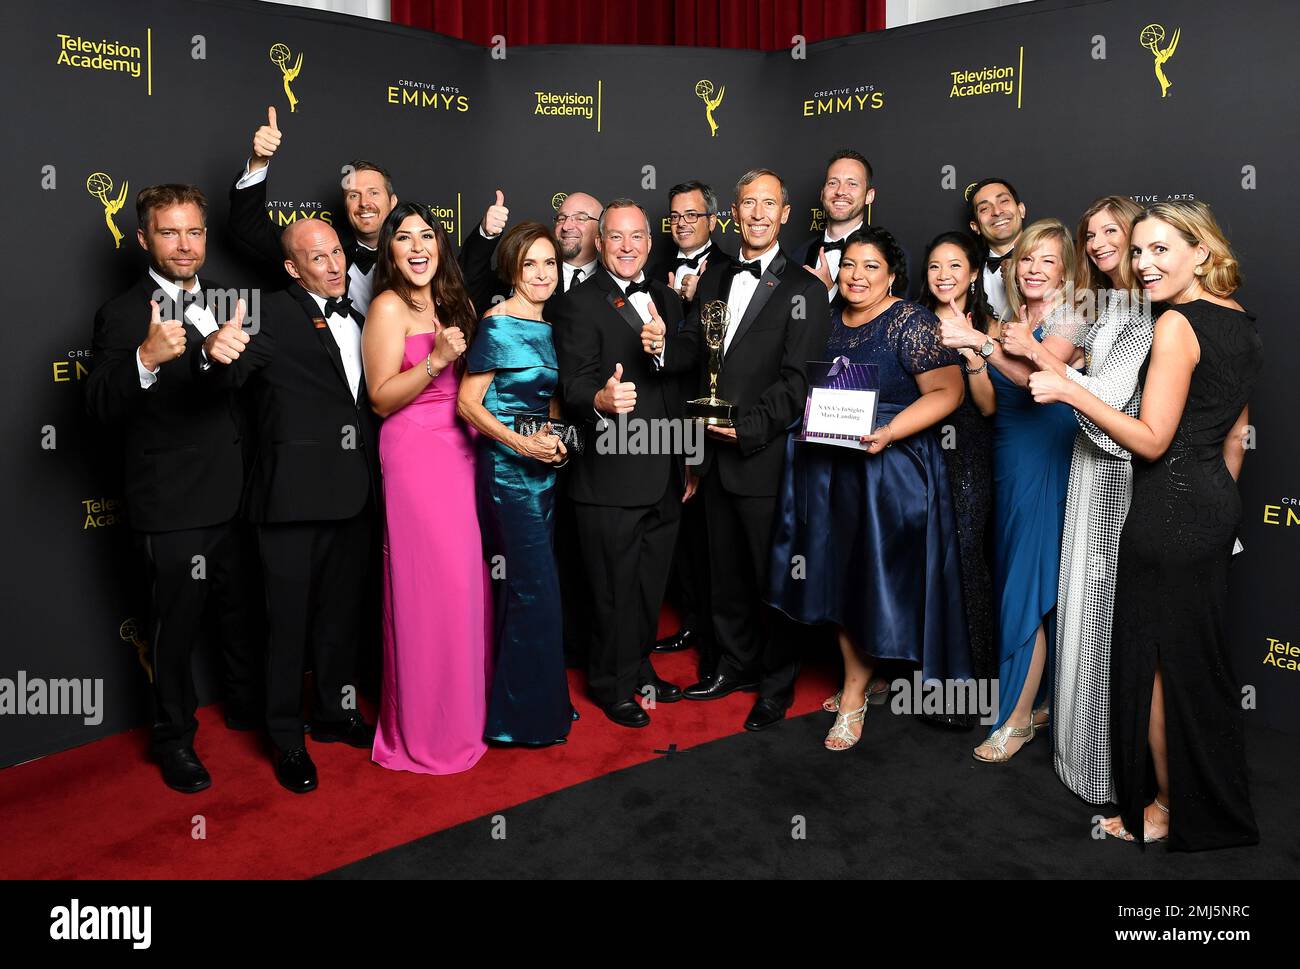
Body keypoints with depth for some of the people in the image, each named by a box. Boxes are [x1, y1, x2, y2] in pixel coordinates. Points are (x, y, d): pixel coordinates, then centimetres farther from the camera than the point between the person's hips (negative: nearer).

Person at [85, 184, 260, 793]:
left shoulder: (226, 303, 10)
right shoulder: (123, 315, -7)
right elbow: (101, 409, -18)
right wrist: (146, 358, -33)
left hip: (239, 495, 5)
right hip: (173, 507, -5)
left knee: (244, 611, 19)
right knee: (176, 626, 9)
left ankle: (247, 706, 42)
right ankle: (174, 738, 29)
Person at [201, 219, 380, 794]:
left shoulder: (353, 316, 14)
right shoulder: (275, 315, -7)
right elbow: (234, 373, -23)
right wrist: (219, 353, -44)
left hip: (353, 493, 7)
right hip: (295, 493, -6)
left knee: (343, 611, 18)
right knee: (291, 619, 5)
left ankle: (334, 714, 36)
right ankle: (286, 739, 22)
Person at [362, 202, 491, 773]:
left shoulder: (449, 302, 15)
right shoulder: (388, 307, -6)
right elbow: (381, 399, -11)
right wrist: (435, 360, -20)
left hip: (460, 449, 7)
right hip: (416, 453, -7)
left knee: (465, 579, 9)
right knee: (433, 586, -5)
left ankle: (463, 702, 25)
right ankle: (427, 730, 11)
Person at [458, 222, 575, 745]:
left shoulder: (547, 326, 12)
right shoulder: (498, 325, -11)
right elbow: (468, 403, -13)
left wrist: (554, 435, 2)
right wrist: (521, 443, -21)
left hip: (542, 466, 8)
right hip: (507, 467, -8)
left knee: (526, 585, 14)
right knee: (536, 588, -5)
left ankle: (528, 698, 27)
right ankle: (528, 714, 11)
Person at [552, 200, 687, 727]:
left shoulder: (666, 299, 13)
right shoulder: (579, 304, -8)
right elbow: (573, 385, -17)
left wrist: (689, 461, 15)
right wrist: (601, 400, -40)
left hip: (665, 476, 7)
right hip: (611, 477, -6)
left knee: (651, 584, 18)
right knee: (614, 589, 5)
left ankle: (639, 670, 37)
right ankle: (613, 686, 24)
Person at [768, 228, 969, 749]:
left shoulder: (910, 321, -8)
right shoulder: (831, 321, 11)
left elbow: (947, 391, -15)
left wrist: (889, 432, -25)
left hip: (890, 469, -6)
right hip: (830, 469, 6)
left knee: (878, 581, 1)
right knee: (842, 578, 11)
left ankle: (855, 693, 16)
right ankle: (857, 682, 27)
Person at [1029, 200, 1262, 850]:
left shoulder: (1176, 325, -17)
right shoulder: (1242, 324, 11)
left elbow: (1152, 439, -20)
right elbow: (1236, 436, 16)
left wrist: (1070, 391, -21)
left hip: (1169, 507, -9)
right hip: (1216, 504, 9)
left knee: (1155, 659, 5)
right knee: (1200, 655, 19)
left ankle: (1165, 808, 20)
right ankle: (1213, 801, 34)